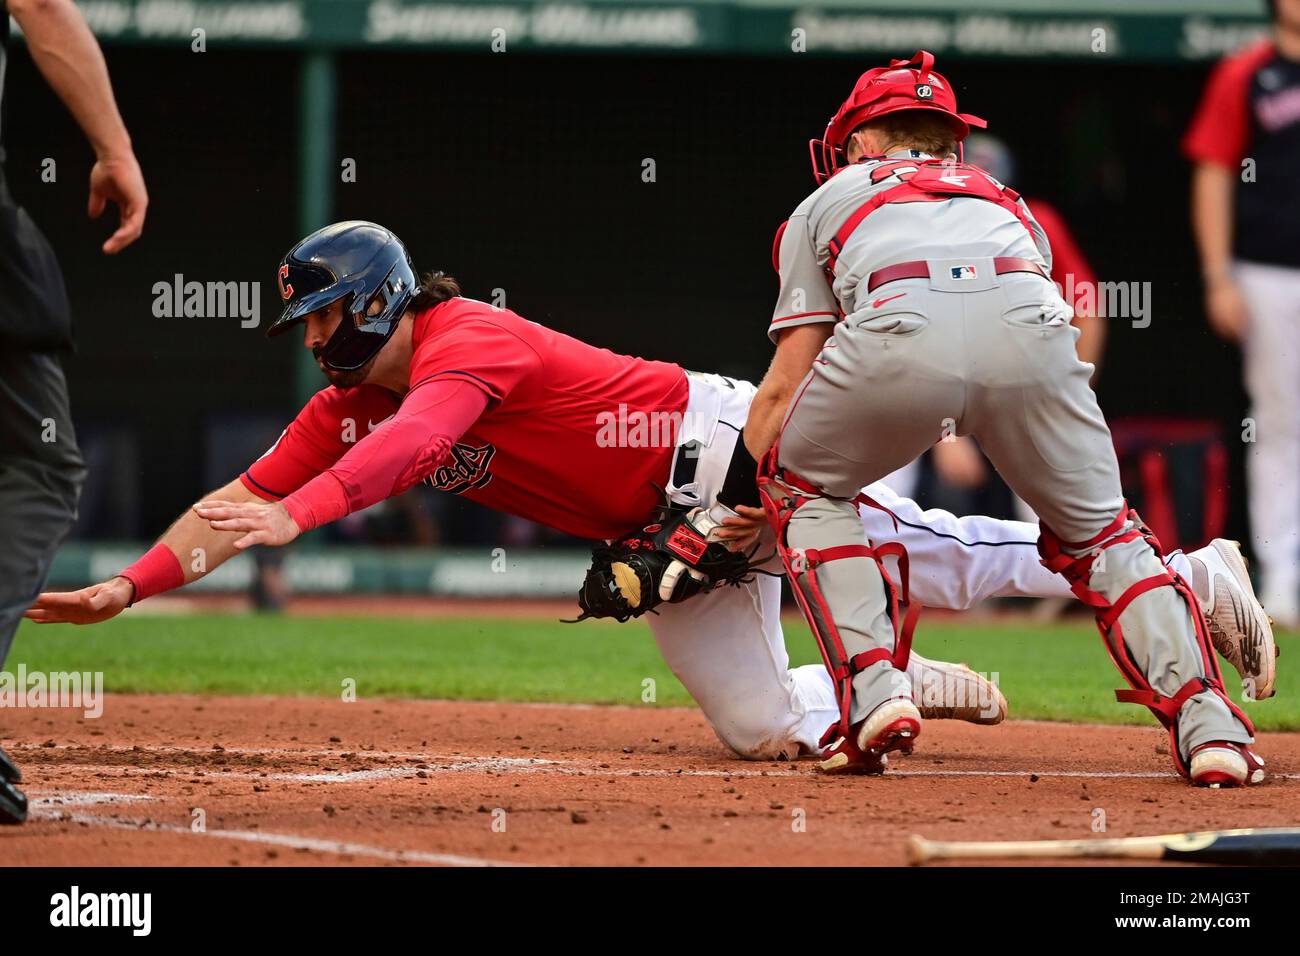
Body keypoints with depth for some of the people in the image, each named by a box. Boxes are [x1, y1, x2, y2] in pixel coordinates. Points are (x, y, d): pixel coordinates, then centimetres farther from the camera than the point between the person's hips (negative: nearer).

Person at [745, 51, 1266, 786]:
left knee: (807, 488, 25)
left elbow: (785, 388, 27)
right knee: (1101, 531, 22)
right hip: (1034, 328, 2)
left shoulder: (829, 202, 36)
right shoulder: (1004, 201, 43)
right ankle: (1210, 725, 4)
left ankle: (873, 696, 8)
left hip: (899, 327, -2)